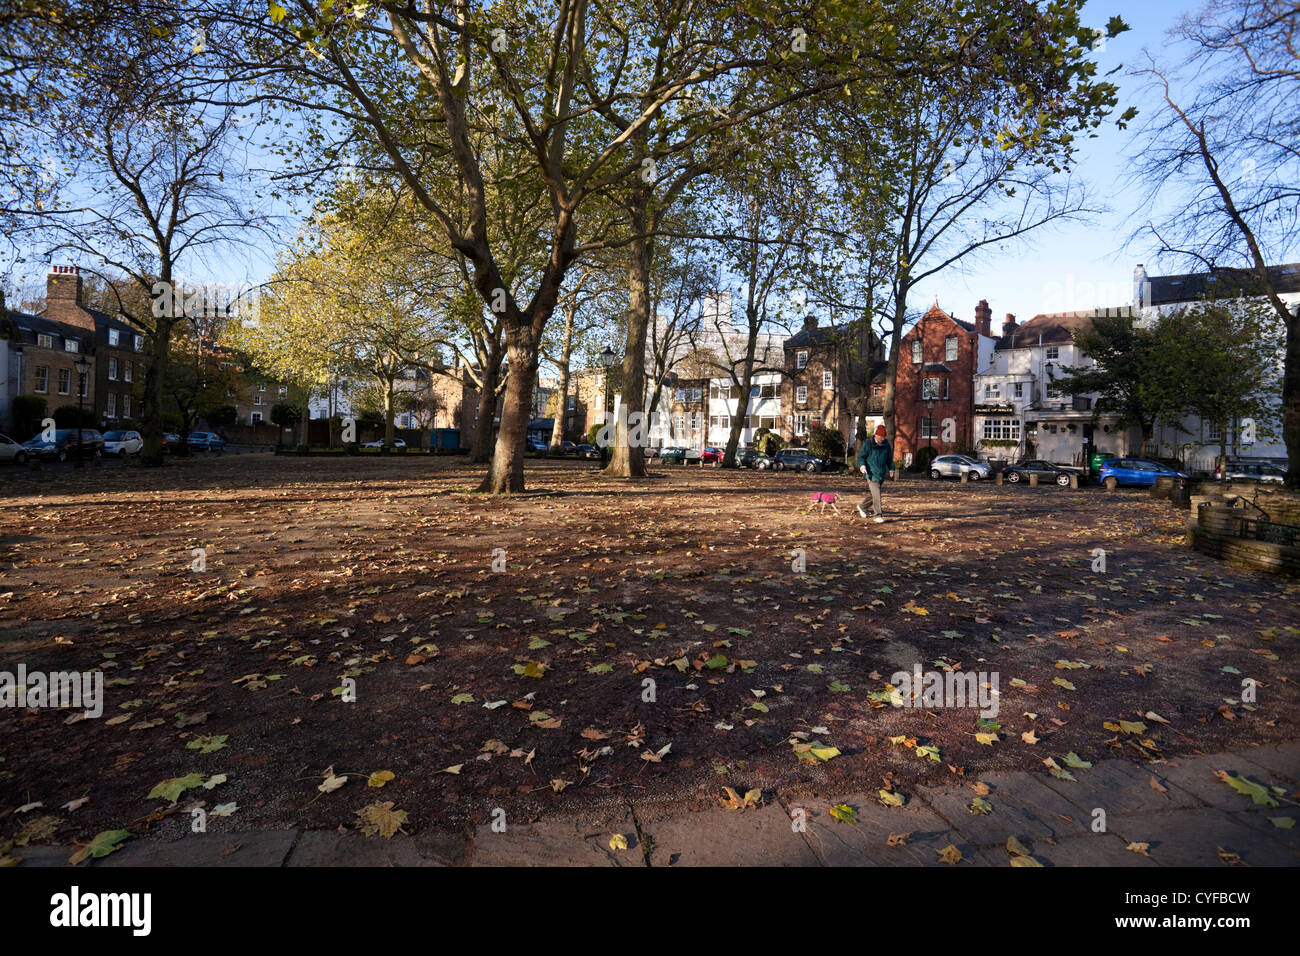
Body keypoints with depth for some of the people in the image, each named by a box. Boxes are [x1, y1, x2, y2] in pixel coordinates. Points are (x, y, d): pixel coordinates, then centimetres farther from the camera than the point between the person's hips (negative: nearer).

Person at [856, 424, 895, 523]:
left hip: (882, 474, 6)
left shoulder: (886, 445, 8)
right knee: (876, 494, -15)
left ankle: (862, 507, 36)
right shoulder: (868, 444, -6)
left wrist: (891, 469, 13)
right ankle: (877, 515, -11)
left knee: (874, 494, 14)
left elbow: (889, 458, 20)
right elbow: (860, 456, -4)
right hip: (872, 473, -6)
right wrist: (862, 465, -22)